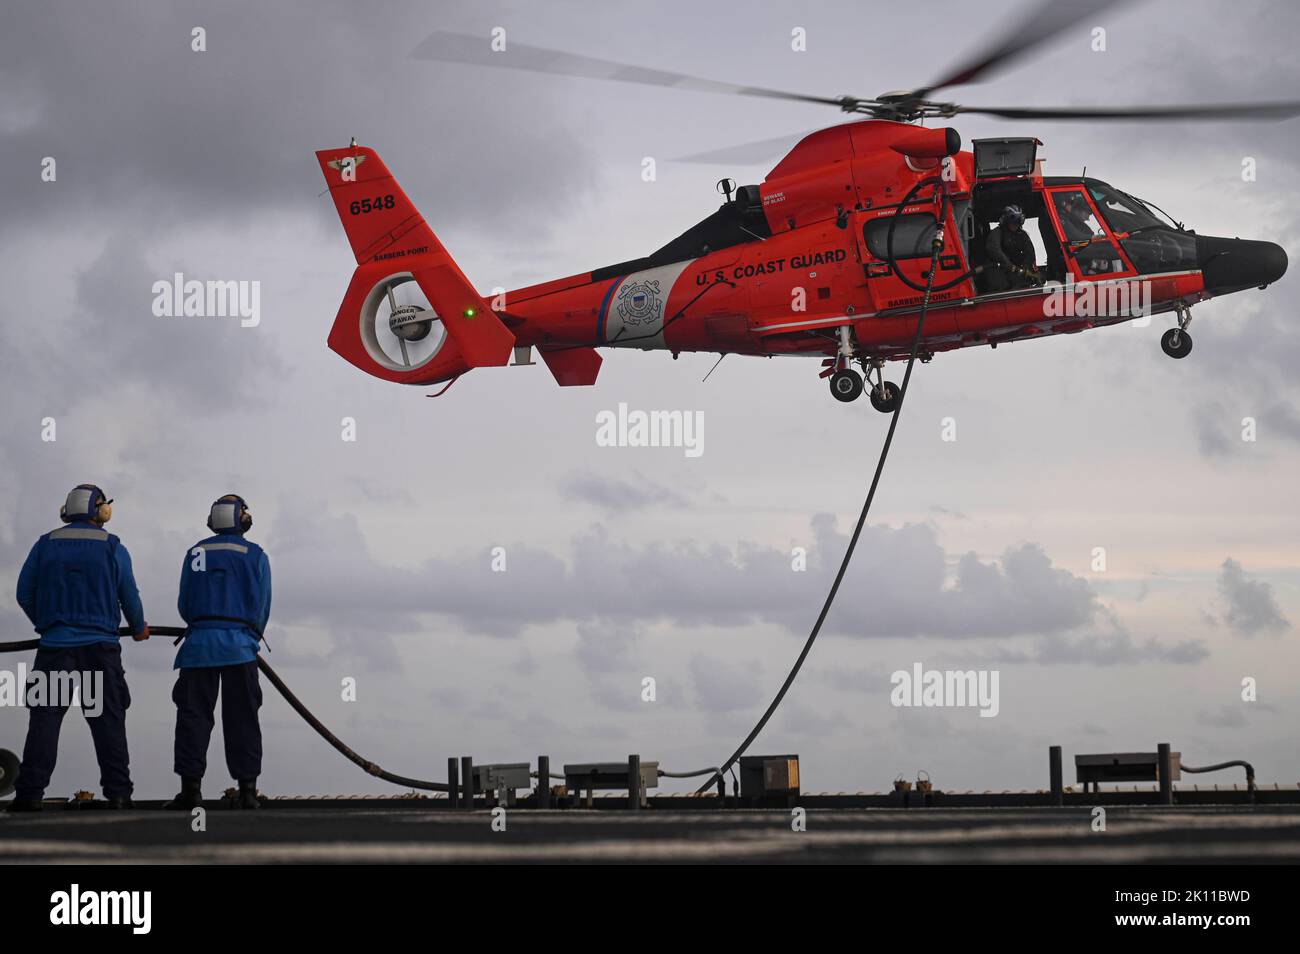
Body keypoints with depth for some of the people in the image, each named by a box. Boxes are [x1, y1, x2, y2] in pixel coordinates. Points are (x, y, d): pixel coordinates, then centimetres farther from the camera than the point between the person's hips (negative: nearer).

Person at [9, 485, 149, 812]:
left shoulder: (45, 544, 6)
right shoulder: (113, 548, 2)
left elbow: (24, 594, 7)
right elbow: (129, 597, 4)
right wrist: (139, 629, 23)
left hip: (56, 645, 1)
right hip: (101, 646, -1)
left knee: (45, 716, -1)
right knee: (108, 720, 4)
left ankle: (30, 791, -10)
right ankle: (117, 792, -1)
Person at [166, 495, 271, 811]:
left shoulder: (196, 553, 9)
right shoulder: (255, 555, 5)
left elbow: (184, 604, 9)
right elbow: (263, 607, 4)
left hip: (199, 642, 1)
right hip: (240, 644, -1)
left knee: (193, 714, 2)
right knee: (242, 718, 3)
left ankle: (191, 787, -5)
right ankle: (247, 789, -1)